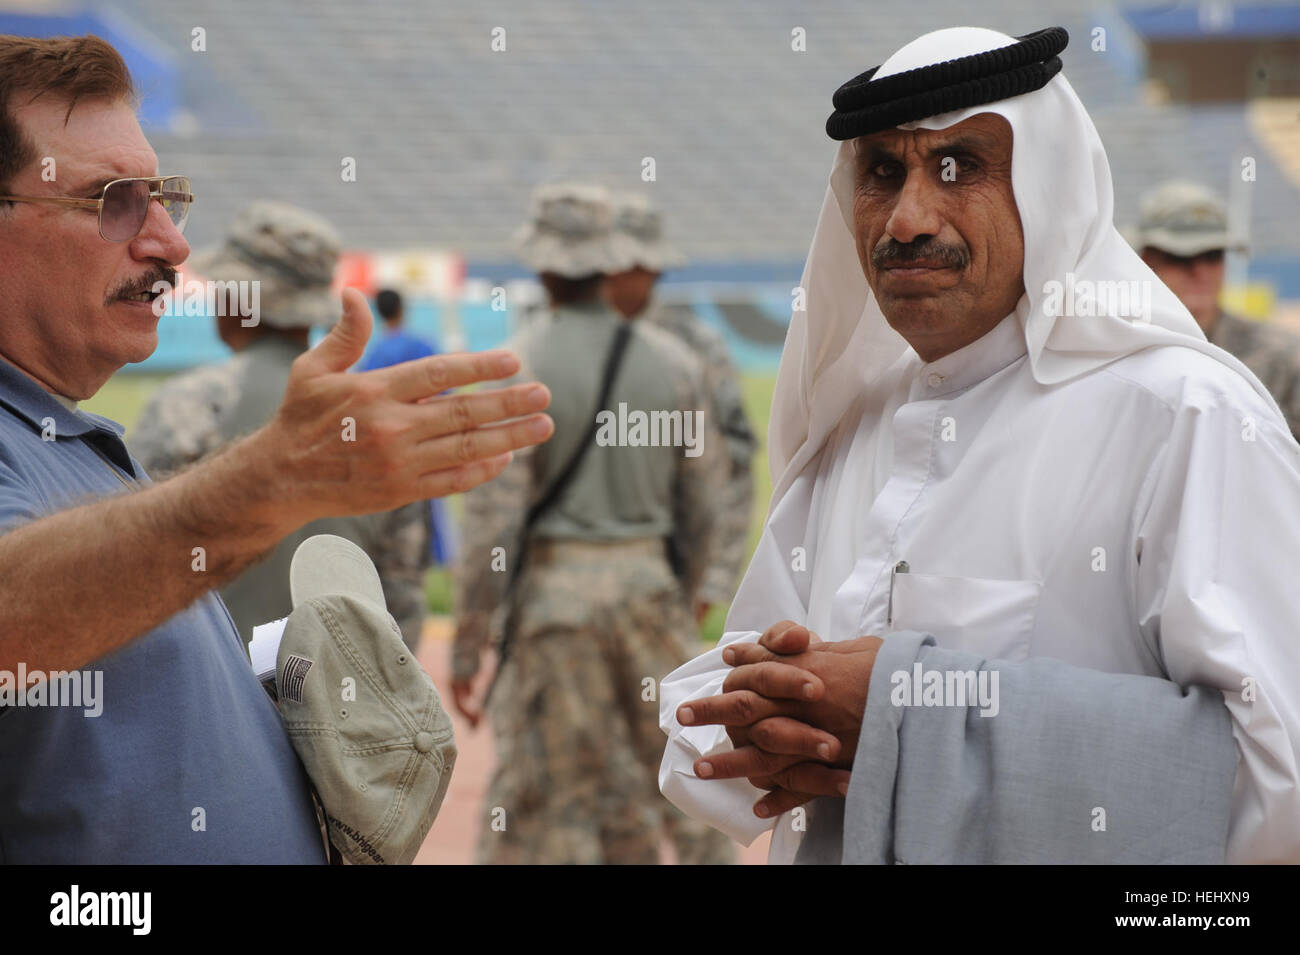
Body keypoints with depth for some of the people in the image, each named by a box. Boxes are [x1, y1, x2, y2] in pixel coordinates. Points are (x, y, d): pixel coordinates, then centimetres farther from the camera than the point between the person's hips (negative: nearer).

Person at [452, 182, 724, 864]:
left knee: (542, 790, 2)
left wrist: (467, 639, -7)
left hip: (553, 585, -4)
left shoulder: (518, 366, -10)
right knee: (648, 784, 12)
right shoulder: (674, 362, 3)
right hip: (649, 581, 4)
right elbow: (699, 507, 8)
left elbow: (494, 510, -12)